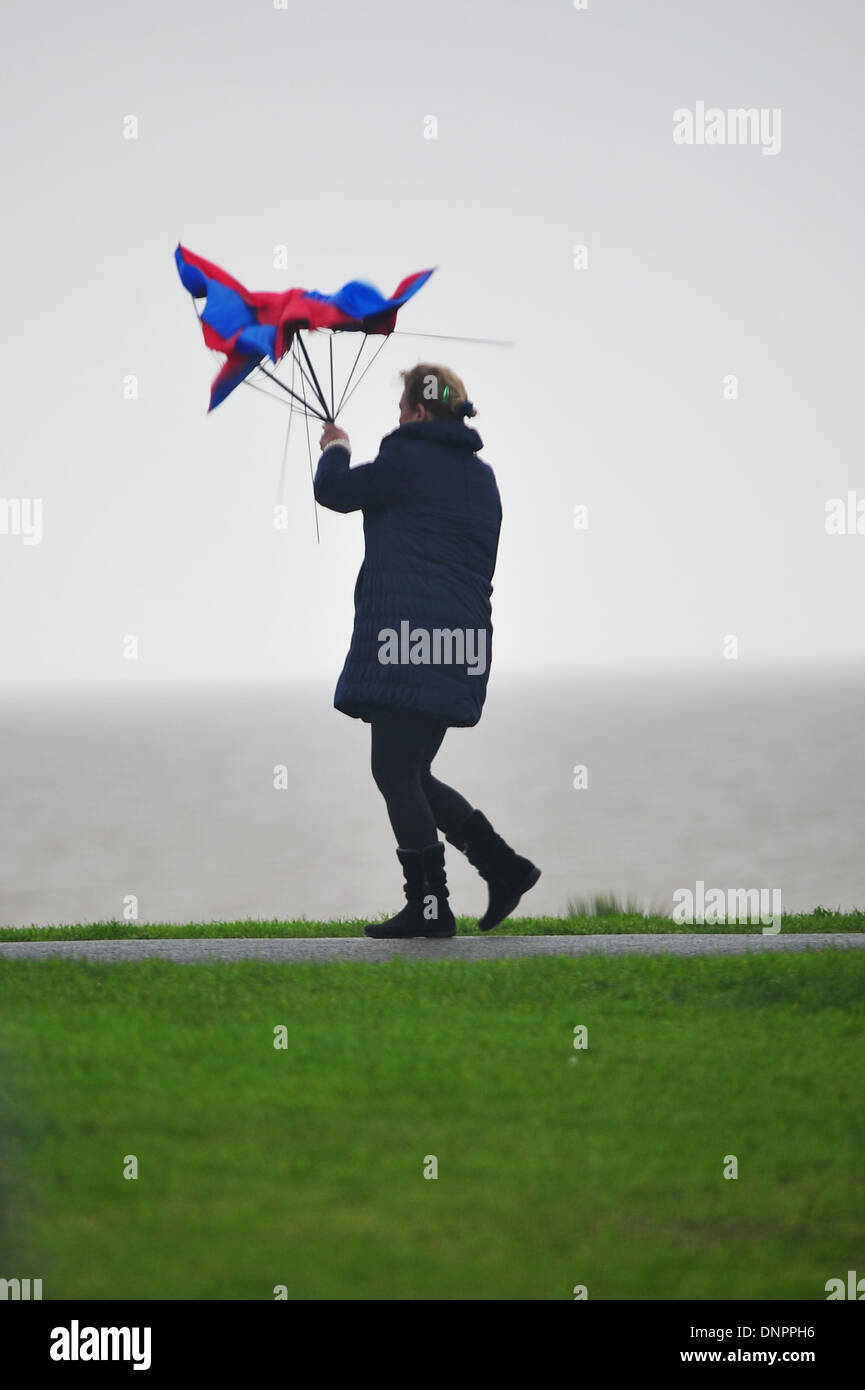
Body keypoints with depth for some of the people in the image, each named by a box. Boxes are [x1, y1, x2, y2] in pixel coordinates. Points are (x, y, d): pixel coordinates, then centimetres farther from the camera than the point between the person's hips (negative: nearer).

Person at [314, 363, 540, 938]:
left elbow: (333, 491, 3)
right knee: (413, 775, 16)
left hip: (408, 638, -8)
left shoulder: (407, 459, -9)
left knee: (396, 773, -2)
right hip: (462, 644, 8)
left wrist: (337, 450, 22)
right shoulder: (481, 475, 15)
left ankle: (429, 905, -3)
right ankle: (504, 865, 8)